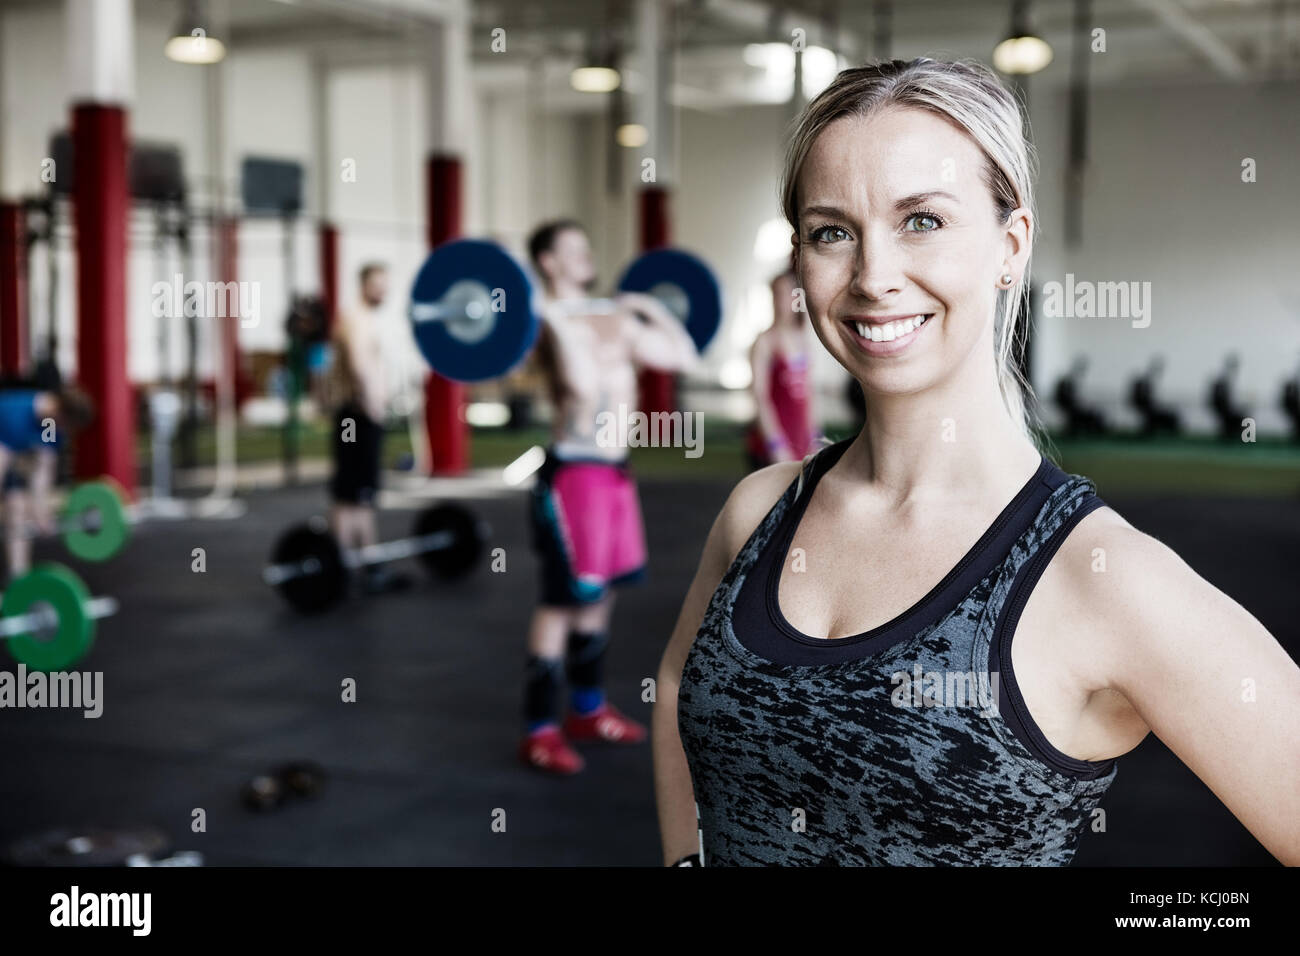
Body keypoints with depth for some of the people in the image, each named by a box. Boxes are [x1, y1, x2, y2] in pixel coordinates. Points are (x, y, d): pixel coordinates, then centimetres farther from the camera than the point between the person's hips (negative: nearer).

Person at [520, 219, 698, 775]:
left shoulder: (614, 319, 12)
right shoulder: (550, 323, -13)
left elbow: (682, 355, 13)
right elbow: (582, 384, -32)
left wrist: (651, 309, 21)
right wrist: (554, 321, -28)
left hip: (615, 471, 9)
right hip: (573, 473, -9)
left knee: (599, 594, 17)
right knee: (562, 601, -5)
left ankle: (588, 708, 30)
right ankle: (540, 732, 2)